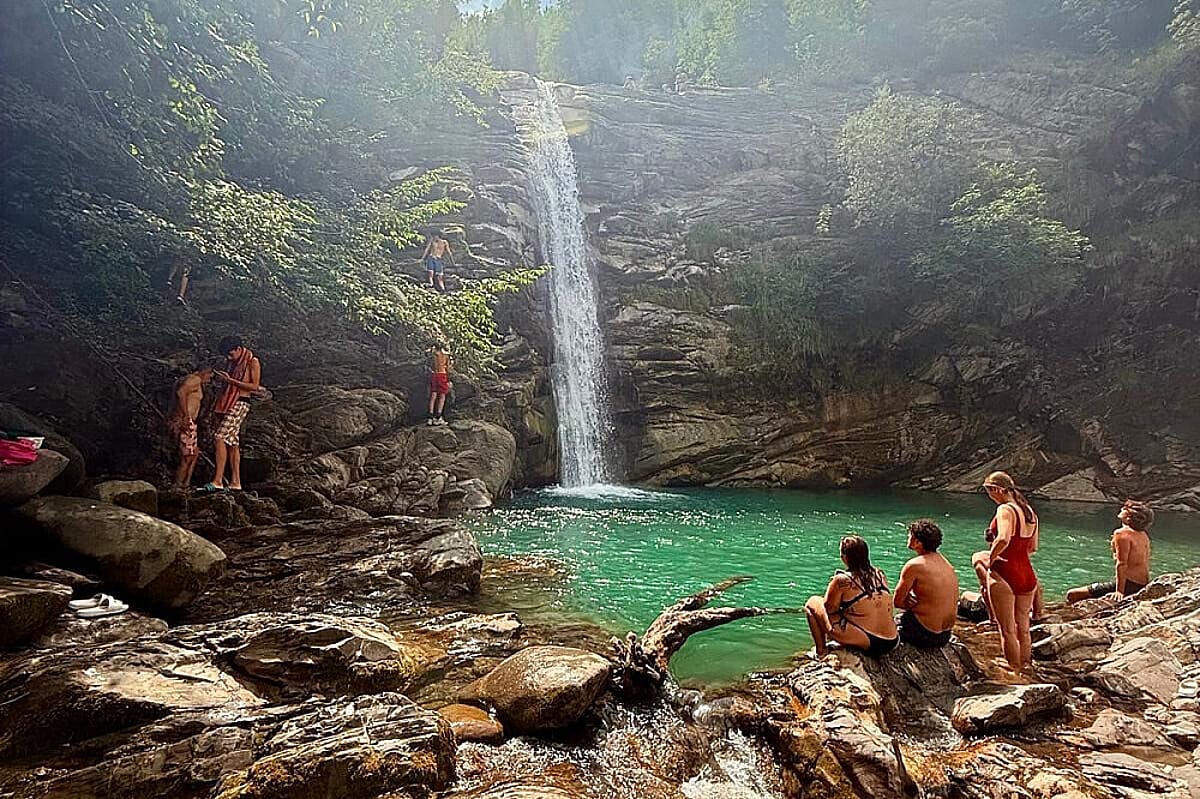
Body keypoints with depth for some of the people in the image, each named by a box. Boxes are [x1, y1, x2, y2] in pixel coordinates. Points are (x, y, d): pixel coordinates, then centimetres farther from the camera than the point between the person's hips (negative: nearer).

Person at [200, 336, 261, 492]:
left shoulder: (253, 362, -6)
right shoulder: (231, 363, 17)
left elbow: (254, 386, -12)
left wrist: (231, 380, -16)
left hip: (240, 404, -8)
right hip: (228, 404, 8)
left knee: (220, 439, -17)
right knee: (232, 443, 7)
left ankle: (217, 481, -18)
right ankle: (235, 482, 10)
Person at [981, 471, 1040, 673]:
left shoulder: (1005, 509, -15)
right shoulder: (1030, 512, 10)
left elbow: (1003, 539, -32)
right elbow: (1033, 548, 18)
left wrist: (991, 557, -17)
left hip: (1004, 575, -8)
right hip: (1027, 575, 8)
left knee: (1007, 630, 4)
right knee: (1023, 629, 20)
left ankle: (1014, 671, 10)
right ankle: (1026, 667, 31)